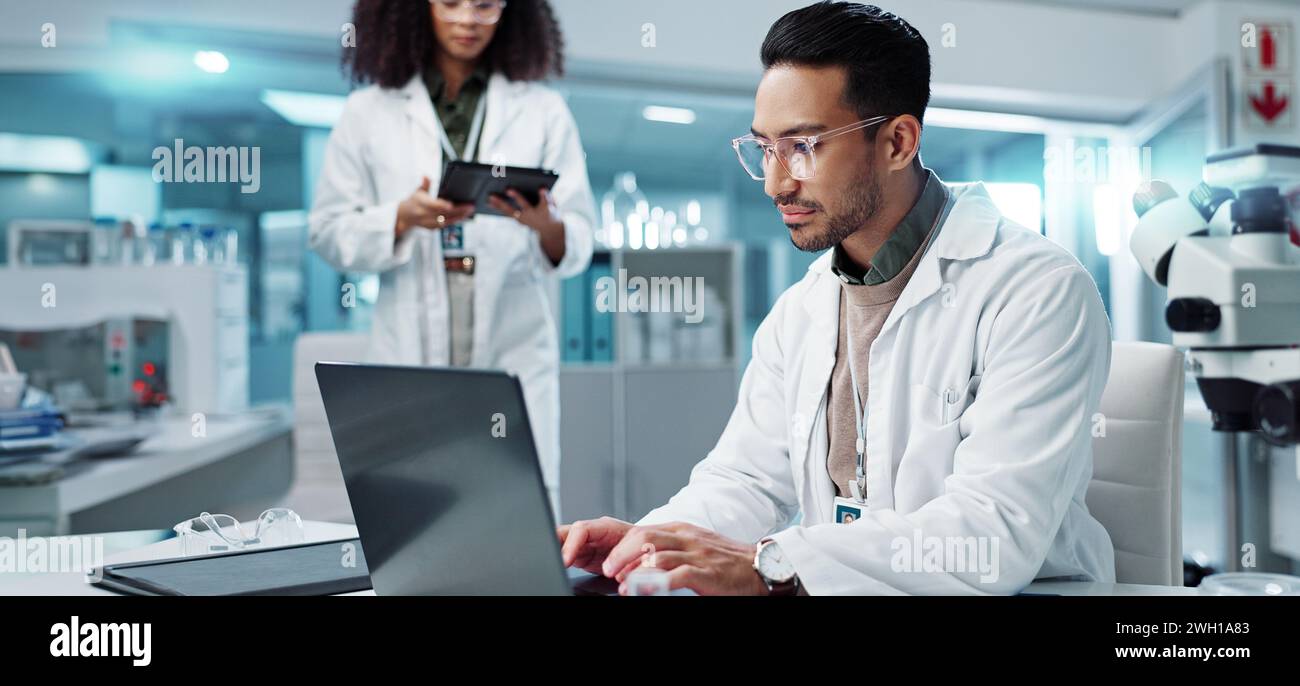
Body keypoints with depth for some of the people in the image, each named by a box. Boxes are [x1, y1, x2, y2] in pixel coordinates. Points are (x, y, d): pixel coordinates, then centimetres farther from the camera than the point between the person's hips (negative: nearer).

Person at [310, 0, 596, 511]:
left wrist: (546, 226, -19)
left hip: (513, 355, 0)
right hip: (411, 355, 0)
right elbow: (329, 232, 6)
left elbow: (578, 242, 4)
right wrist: (404, 217, -12)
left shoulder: (543, 111, 9)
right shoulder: (369, 113, 10)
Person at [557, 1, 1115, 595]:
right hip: (837, 592, 5)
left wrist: (767, 566, -30)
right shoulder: (796, 313, 10)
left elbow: (1000, 533, -23)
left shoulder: (1040, 291, -13)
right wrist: (653, 540, -11)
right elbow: (746, 481, 10)